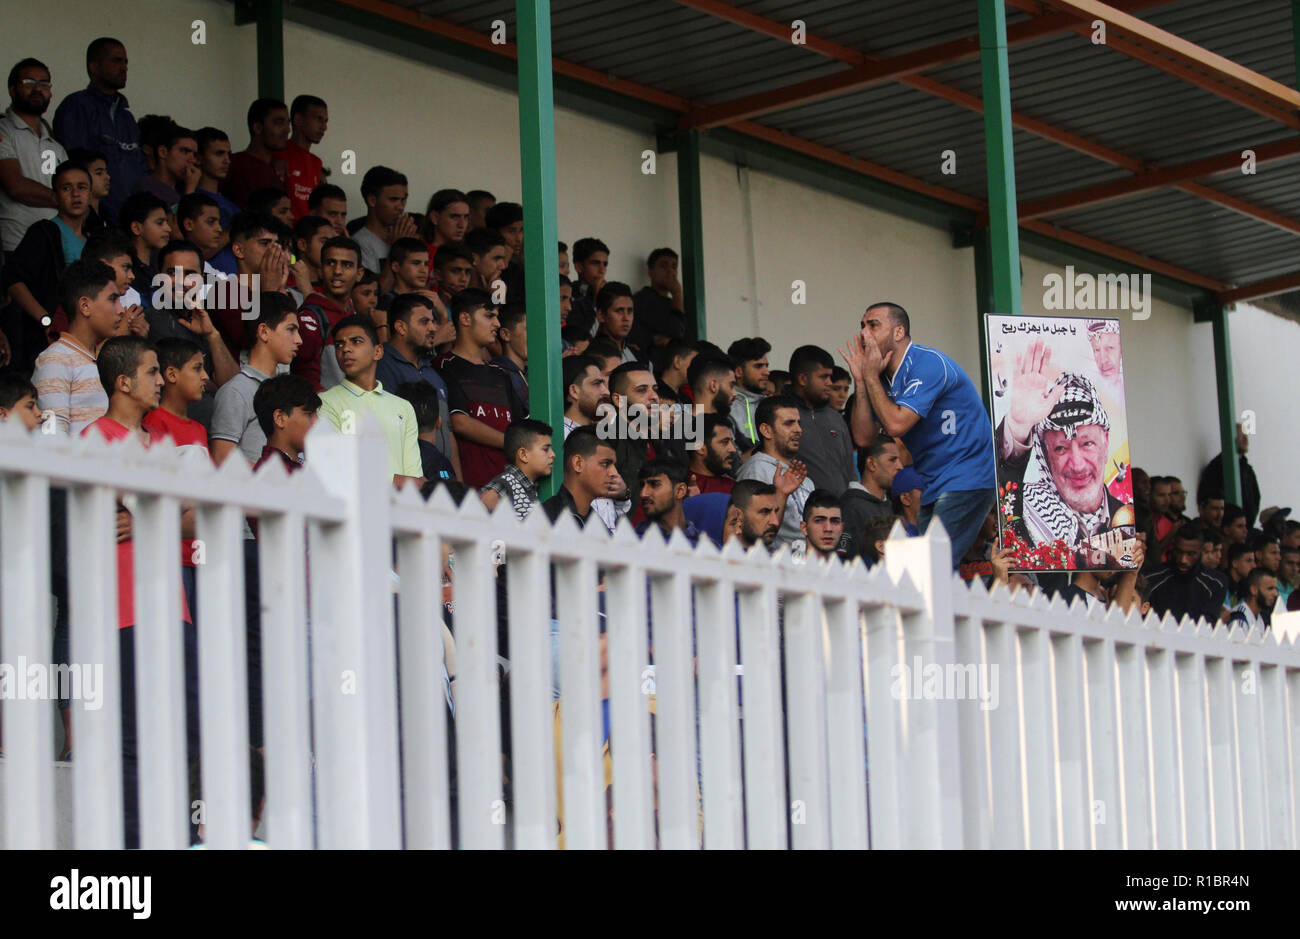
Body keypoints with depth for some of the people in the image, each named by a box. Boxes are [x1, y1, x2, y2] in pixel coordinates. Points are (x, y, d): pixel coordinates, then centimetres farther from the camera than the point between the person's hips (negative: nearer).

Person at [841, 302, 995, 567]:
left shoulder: (927, 364, -14)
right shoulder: (884, 376, 11)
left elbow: (896, 424, -24)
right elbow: (863, 438, 3)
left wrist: (871, 378, -12)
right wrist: (860, 380, -2)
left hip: (967, 481, -9)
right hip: (932, 486, 9)